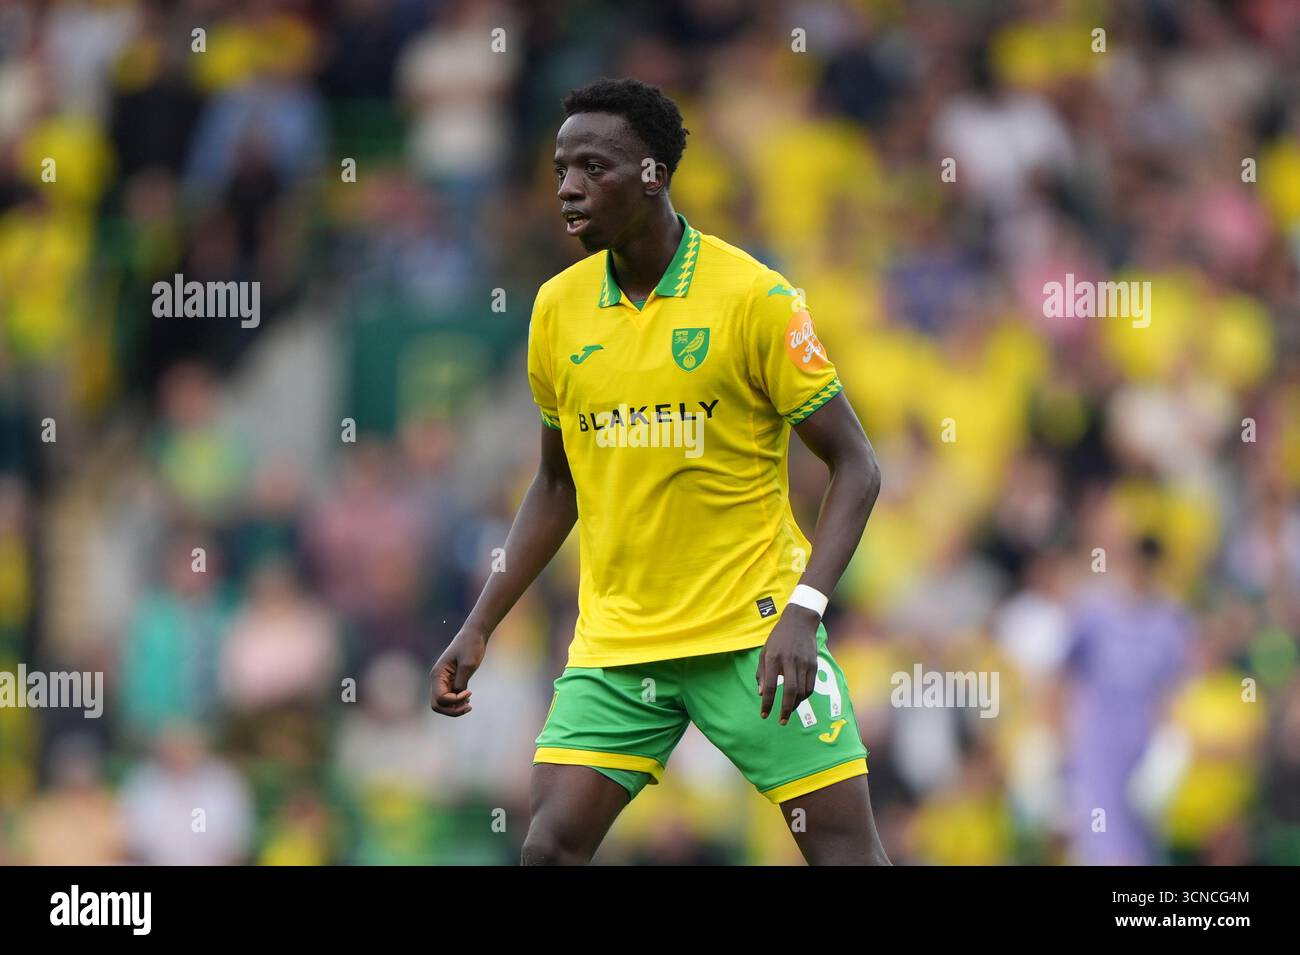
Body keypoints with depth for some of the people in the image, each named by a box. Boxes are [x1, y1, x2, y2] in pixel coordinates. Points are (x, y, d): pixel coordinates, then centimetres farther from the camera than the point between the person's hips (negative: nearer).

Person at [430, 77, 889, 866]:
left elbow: (856, 467, -8)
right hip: (615, 642, 4)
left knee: (845, 845, -8)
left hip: (754, 629, -4)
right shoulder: (559, 307, 5)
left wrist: (803, 613, -21)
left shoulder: (755, 297, -10)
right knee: (551, 846, -8)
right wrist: (480, 627, 11)